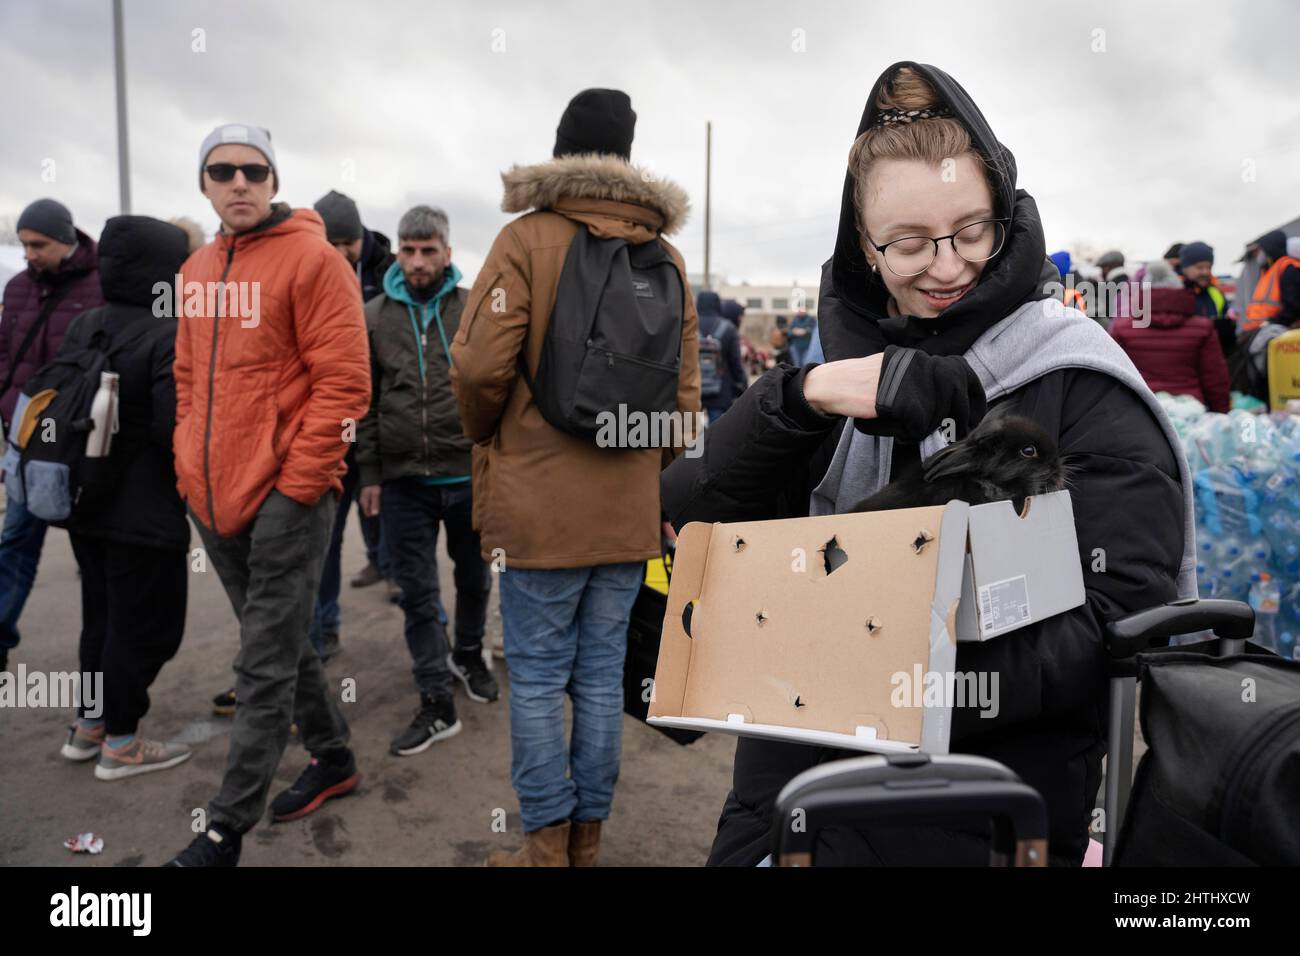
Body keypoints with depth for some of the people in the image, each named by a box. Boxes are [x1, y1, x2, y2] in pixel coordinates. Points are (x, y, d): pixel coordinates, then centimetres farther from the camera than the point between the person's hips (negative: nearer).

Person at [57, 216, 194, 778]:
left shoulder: (82, 327, 7)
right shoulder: (169, 337, -19)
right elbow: (177, 427, -25)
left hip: (85, 505, 8)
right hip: (146, 514, -8)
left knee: (102, 616, 22)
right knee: (144, 626, 6)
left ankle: (87, 726, 34)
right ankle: (120, 744, 17)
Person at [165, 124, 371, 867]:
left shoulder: (313, 259, -8)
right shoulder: (196, 272, 14)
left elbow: (344, 381, -14)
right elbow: (190, 378, 21)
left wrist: (297, 483, -15)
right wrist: (189, 468, 12)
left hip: (287, 495, -7)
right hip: (214, 497, 8)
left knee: (264, 667, -1)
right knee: (279, 644, 17)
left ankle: (228, 830, 10)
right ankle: (334, 758, 35)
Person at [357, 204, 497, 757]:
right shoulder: (373, 317, 3)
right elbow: (364, 401, 5)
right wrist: (370, 474, 3)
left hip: (468, 475, -1)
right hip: (403, 481, 1)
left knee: (474, 577, 16)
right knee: (417, 592, 4)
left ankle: (468, 655, 43)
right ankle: (437, 704, 15)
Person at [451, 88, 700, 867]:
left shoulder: (527, 241, -5)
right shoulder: (665, 255, 8)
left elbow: (479, 367, -14)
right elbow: (685, 392, 5)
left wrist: (489, 439, 6)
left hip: (542, 504, -4)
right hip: (630, 509, 4)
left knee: (538, 678, 7)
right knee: (603, 673, 13)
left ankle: (547, 845, 17)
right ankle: (587, 838, 25)